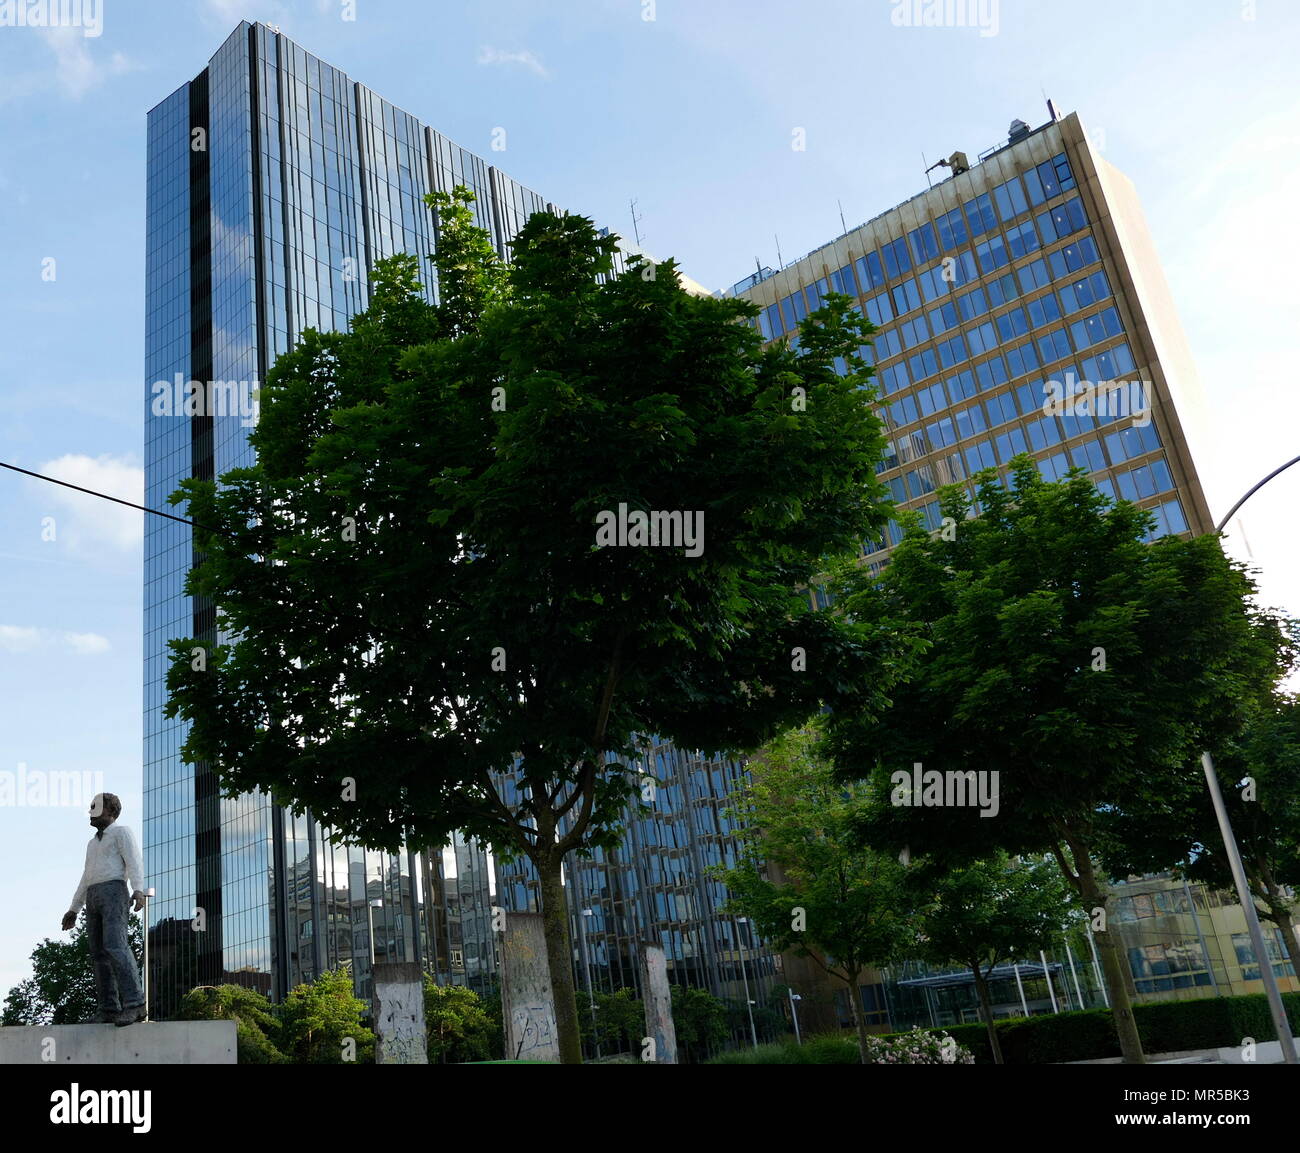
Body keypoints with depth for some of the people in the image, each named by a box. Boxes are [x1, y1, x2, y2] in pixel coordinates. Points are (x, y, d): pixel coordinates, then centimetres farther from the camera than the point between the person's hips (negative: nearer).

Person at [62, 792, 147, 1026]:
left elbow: (135, 863, -12)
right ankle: (110, 1011, -2)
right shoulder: (93, 843, 28)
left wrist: (139, 890, -28)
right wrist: (73, 910, 24)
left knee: (115, 947, -22)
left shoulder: (122, 832, 3)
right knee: (99, 954, 0)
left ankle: (134, 1004, -27)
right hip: (94, 899, 8)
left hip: (114, 893, -8)